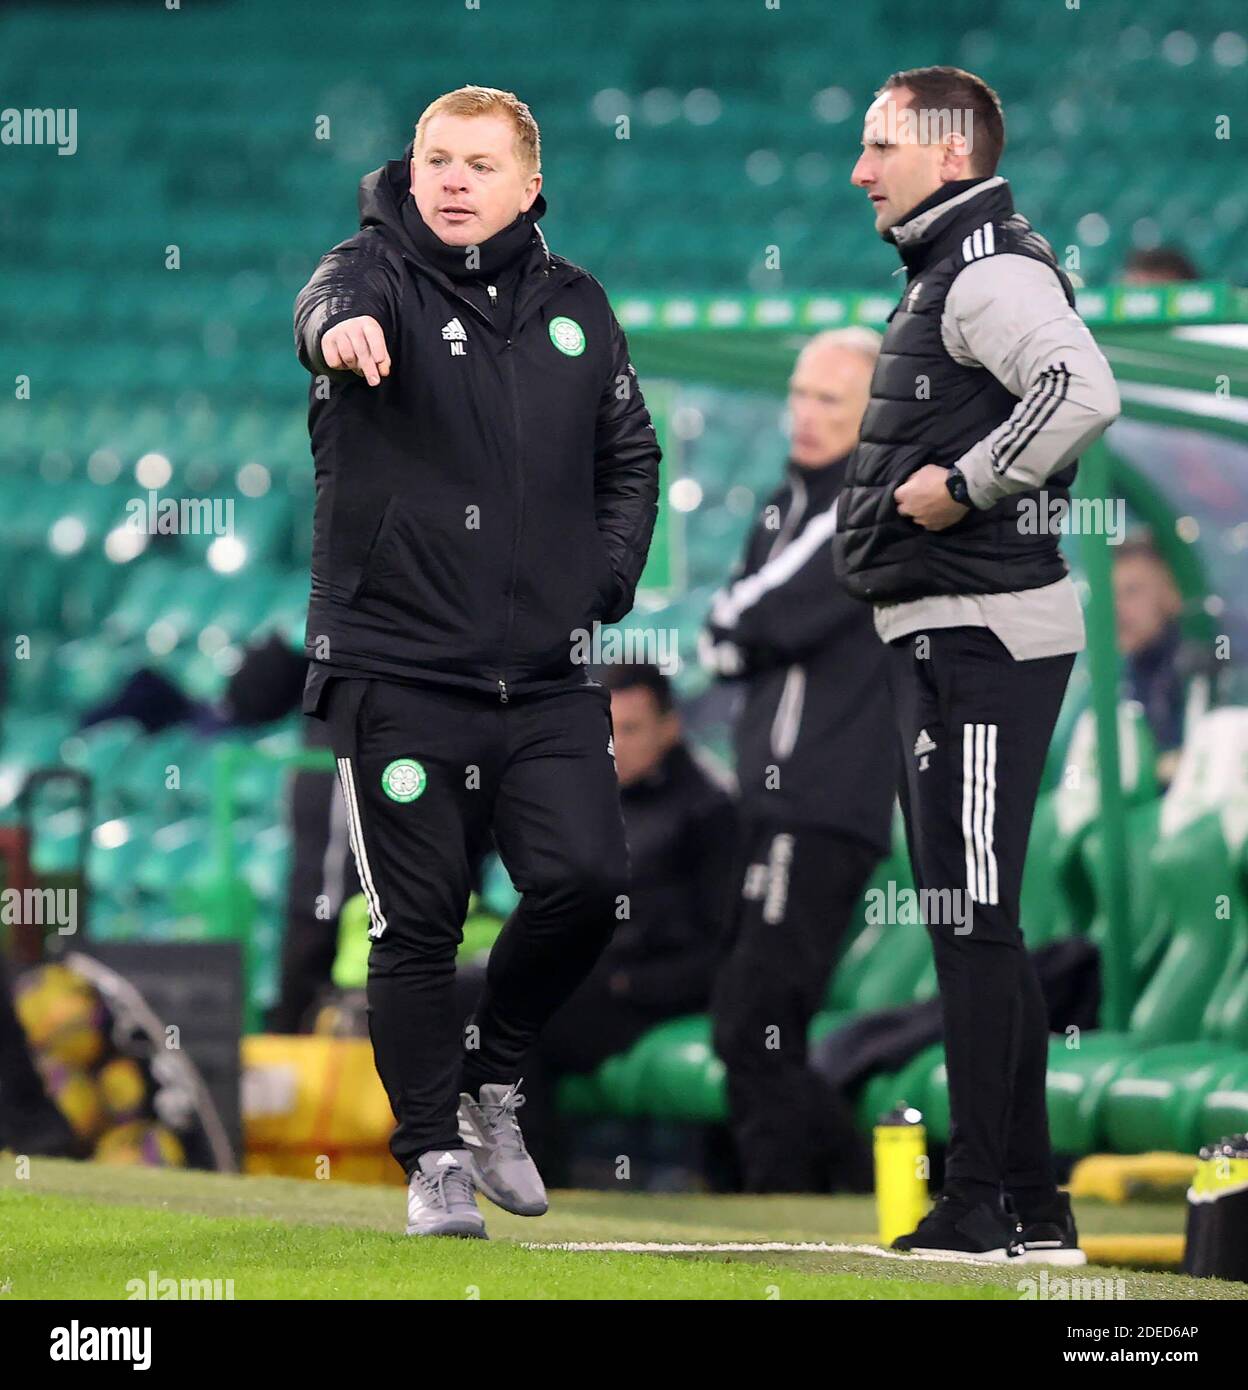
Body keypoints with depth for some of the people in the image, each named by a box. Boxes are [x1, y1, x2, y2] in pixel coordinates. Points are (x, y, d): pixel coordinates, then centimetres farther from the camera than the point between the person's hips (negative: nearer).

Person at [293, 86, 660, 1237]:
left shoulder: (575, 306, 10)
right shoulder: (380, 273, -3)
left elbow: (630, 452, 23)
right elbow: (334, 299, -29)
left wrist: (611, 573, 7)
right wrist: (340, 326, -54)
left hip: (547, 676, 3)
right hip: (397, 673, -3)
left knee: (584, 880, -9)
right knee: (418, 923, -1)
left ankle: (492, 1081, 15)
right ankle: (436, 1155, 13)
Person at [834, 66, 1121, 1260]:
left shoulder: (992, 274, -14)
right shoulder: (943, 278, 19)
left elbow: (1083, 390, -32)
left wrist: (966, 486, -24)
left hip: (981, 631, -11)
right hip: (941, 635, 11)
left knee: (971, 918, -10)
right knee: (965, 921, 13)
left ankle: (982, 1204, -9)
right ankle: (1028, 1206, 18)